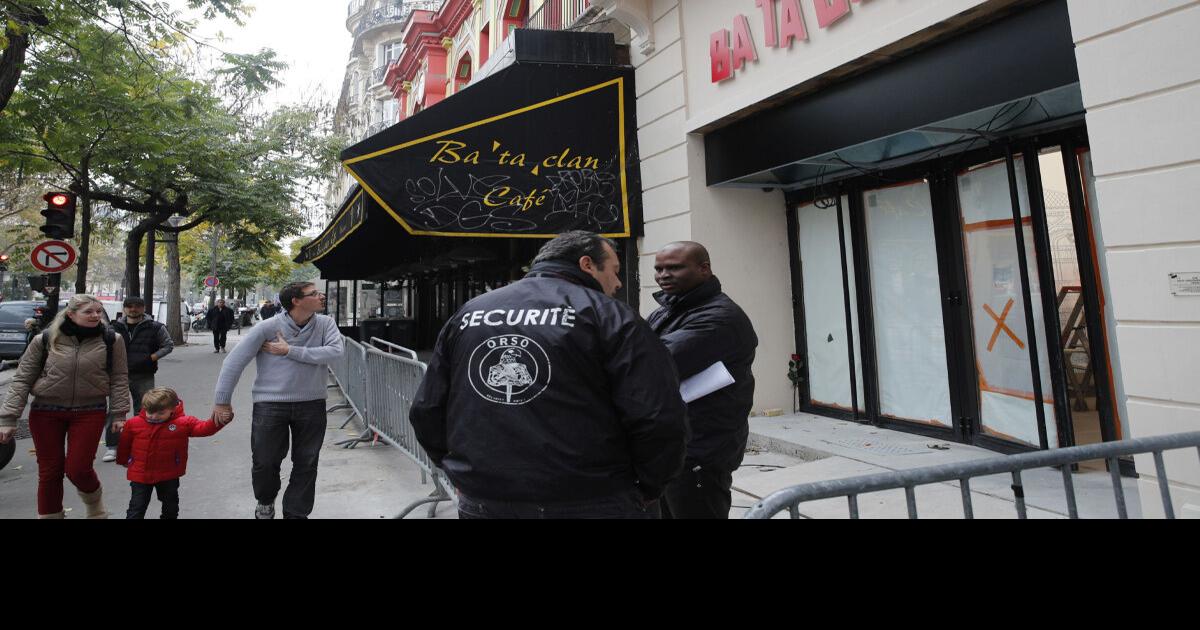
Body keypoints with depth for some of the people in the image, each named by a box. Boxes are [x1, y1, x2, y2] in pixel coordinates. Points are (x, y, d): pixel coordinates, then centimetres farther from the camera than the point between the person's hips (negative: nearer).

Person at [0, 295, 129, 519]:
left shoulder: (112, 340, -6)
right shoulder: (44, 340, -6)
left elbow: (119, 379, -2)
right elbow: (22, 380, -1)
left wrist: (119, 414, -5)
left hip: (90, 413, -1)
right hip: (46, 412, 1)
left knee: (78, 469, -6)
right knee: (49, 471, 9)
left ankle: (95, 506, 25)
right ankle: (49, 514, 30)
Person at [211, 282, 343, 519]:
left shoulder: (325, 324, -3)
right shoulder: (268, 328, -9)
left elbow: (335, 352, -19)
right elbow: (234, 361, -5)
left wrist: (290, 351, -20)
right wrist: (222, 402, -4)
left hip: (312, 404, 2)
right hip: (270, 403, -1)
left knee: (306, 464, 10)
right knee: (265, 462, 8)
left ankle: (296, 513, 29)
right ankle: (266, 501, 40)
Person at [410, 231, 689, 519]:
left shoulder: (468, 313, 7)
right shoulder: (608, 315, -7)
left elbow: (426, 411, 9)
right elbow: (659, 419, -15)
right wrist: (646, 490, 0)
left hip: (481, 503, 4)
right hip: (589, 504, -3)